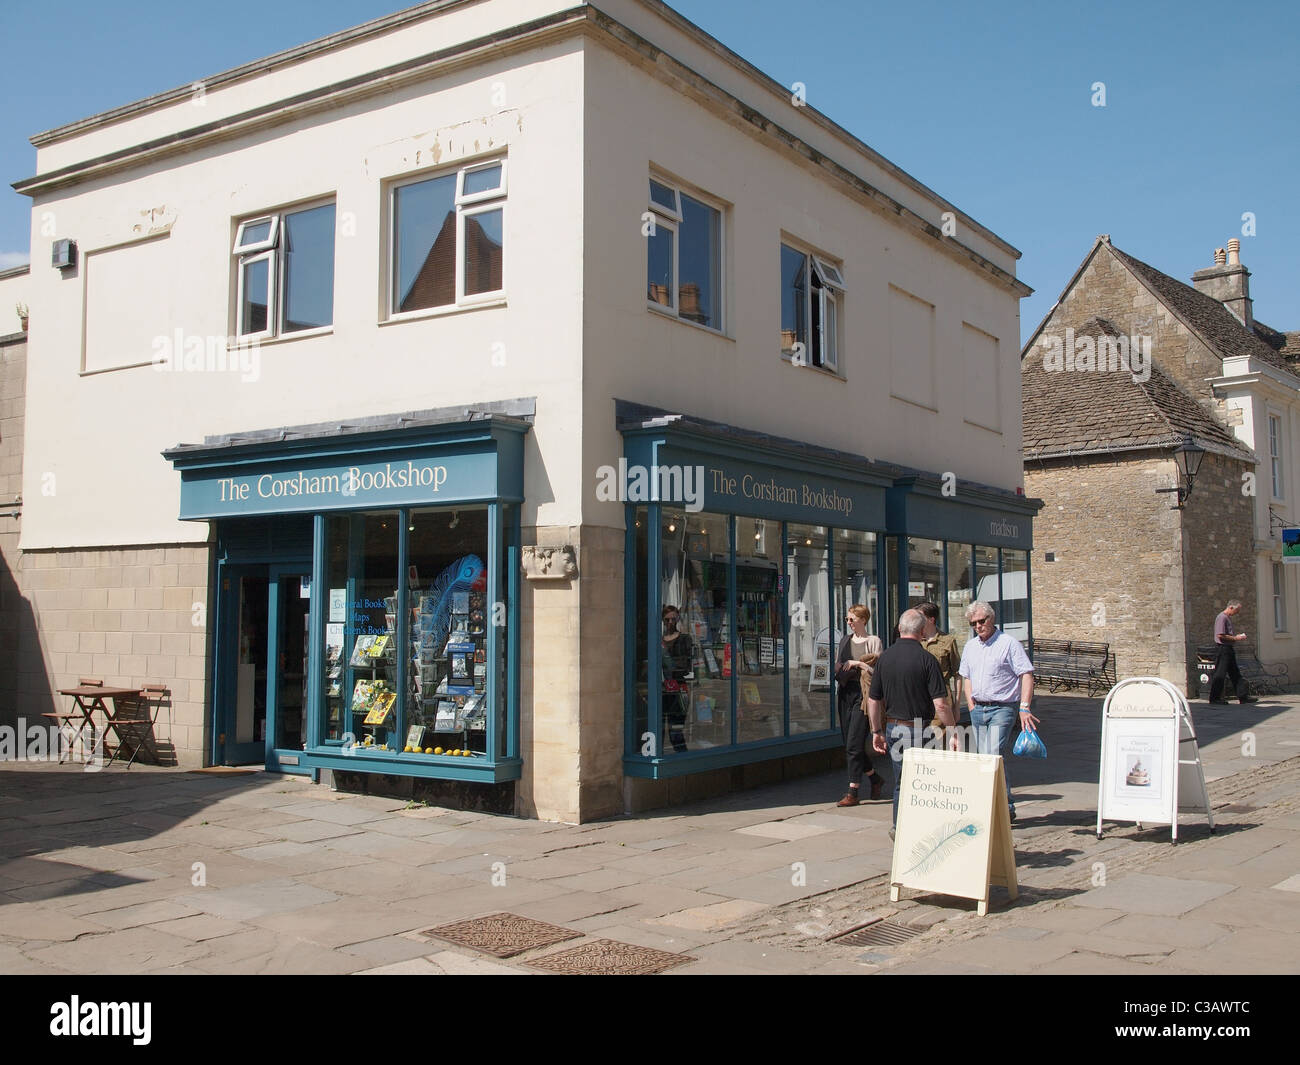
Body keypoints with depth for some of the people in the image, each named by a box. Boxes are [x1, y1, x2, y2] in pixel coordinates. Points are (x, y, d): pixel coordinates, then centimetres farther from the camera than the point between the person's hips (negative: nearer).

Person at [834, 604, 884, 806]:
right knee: (849, 744, 9)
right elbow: (838, 666, 17)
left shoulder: (873, 641, -2)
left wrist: (857, 664, -14)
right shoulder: (845, 640, 16)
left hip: (863, 693, -7)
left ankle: (852, 792, -5)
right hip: (846, 692, 7)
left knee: (854, 745, -10)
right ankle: (875, 779, 28)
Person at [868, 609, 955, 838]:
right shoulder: (926, 658, -13)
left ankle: (899, 827, 24)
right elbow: (940, 704, -17)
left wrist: (877, 731, 17)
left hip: (892, 729, 5)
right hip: (919, 731, -5)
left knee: (901, 781, 18)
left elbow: (873, 700, 8)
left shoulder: (885, 657, 3)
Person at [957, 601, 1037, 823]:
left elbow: (1027, 675, -10)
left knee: (993, 755, -17)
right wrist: (970, 703, 10)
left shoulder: (1008, 643, -7)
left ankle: (1004, 807, -10)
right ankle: (1007, 807, 17)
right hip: (978, 709, 7)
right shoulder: (970, 647, 13)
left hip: (1002, 707, -7)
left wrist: (1024, 708, -18)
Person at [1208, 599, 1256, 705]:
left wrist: (1237, 636, 9)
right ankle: (1215, 699, -1)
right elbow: (1220, 635, -23)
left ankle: (1243, 696, 16)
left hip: (1229, 649, 11)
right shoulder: (1222, 618, -15)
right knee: (1219, 674, -6)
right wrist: (1235, 638, -15)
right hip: (1222, 649, -11)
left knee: (1235, 673, 12)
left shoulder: (1228, 618, 17)